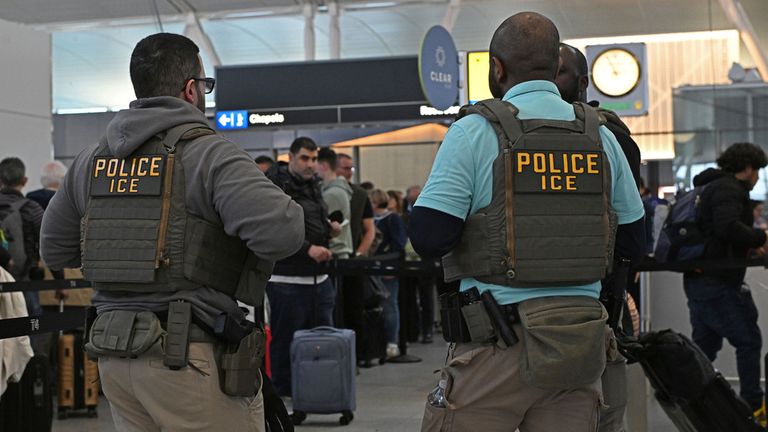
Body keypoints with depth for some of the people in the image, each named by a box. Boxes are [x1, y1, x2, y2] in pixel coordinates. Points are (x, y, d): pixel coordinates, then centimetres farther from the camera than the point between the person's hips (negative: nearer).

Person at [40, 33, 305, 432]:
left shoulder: (91, 160, 10)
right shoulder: (208, 154, -11)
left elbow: (54, 250, 19)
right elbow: (282, 232, -23)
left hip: (113, 361, 7)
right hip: (189, 359, -6)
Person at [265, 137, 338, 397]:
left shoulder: (314, 186, 18)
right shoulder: (277, 187, -10)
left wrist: (330, 229, 7)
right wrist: (308, 249, -24)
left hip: (319, 278, 8)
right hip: (288, 280, -8)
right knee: (285, 341, 0)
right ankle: (283, 396, 9)